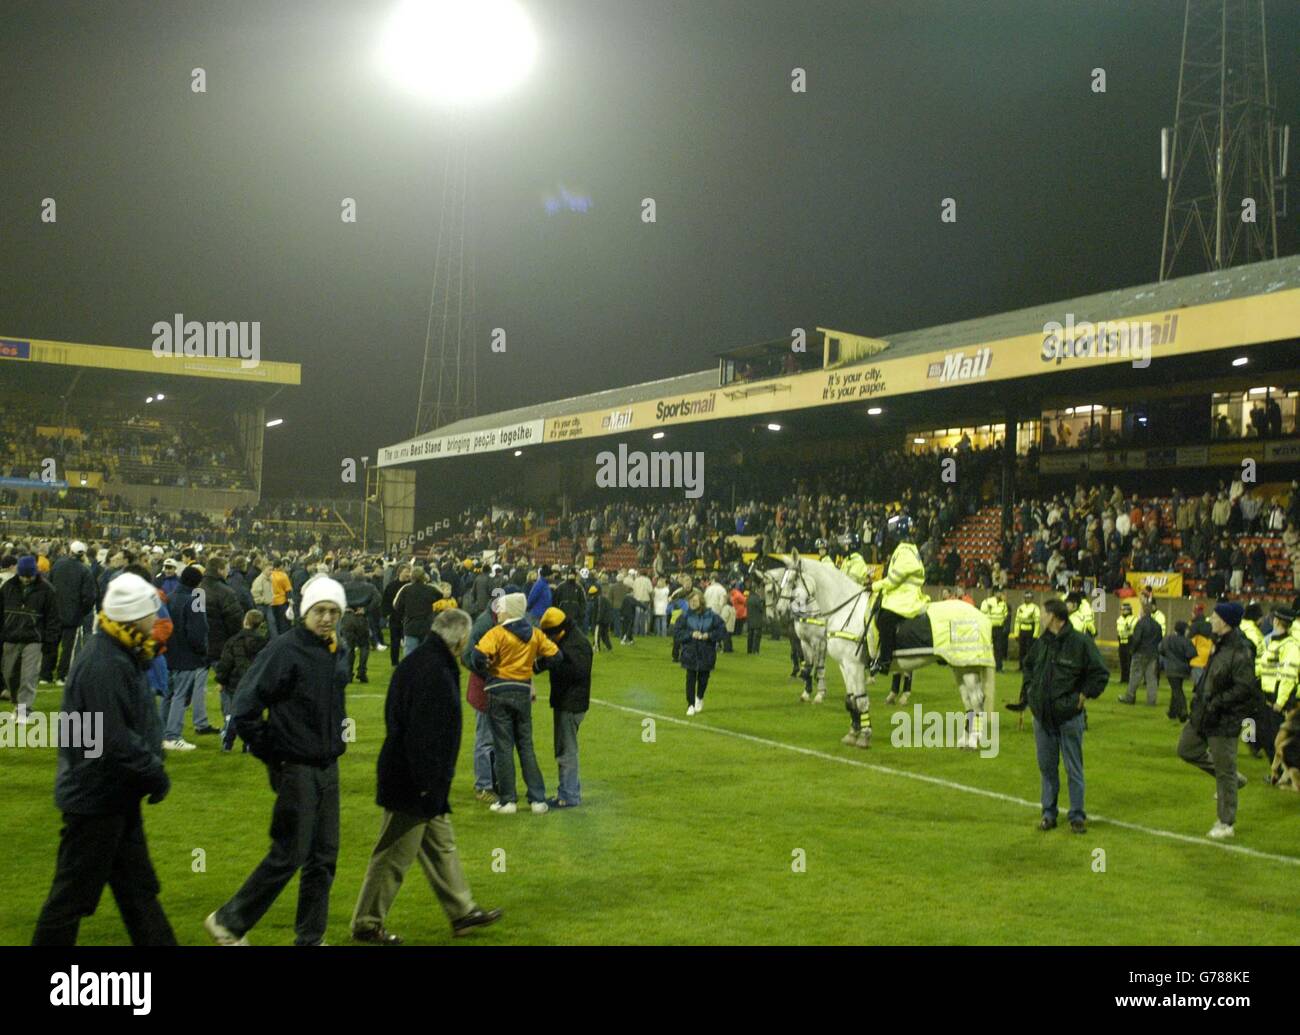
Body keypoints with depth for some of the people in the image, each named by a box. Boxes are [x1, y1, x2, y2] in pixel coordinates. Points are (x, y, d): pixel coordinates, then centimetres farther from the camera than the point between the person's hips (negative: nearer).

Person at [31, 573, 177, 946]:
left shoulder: (122, 655, 7)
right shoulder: (103, 664, -25)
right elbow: (113, 740, -28)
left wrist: (152, 766, 3)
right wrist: (155, 772, -17)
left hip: (117, 796, 10)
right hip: (95, 799, -10)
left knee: (138, 887, 17)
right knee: (74, 894, 4)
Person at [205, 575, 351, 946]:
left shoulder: (336, 652, 8)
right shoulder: (284, 649, -16)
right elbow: (245, 707, -19)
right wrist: (271, 752, -12)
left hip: (328, 766, 7)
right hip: (296, 768, -7)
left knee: (324, 856, 11)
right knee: (289, 855, -3)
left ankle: (311, 937, 23)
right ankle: (228, 922, 13)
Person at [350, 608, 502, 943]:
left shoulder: (417, 661, 9)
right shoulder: (435, 673, -24)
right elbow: (422, 736, -28)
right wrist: (427, 786, -22)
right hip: (416, 784, -10)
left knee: (441, 846, 18)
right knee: (395, 855, 2)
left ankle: (463, 912, 30)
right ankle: (366, 924, 15)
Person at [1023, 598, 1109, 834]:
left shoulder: (1081, 642, -12)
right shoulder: (1042, 642, 6)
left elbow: (1101, 674, -8)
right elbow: (1028, 667, 23)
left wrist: (1083, 695, -10)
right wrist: (1030, 690, 12)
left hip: (1069, 716, -5)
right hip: (1042, 716, 5)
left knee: (1074, 769, 4)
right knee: (1047, 767, 12)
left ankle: (1077, 816, 14)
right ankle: (1048, 813, 21)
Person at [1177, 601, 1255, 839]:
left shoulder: (1240, 651, -23)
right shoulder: (1220, 643, 5)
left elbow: (1245, 689, -26)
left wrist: (1215, 703, -23)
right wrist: (1199, 696, 10)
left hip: (1225, 721, -9)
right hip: (1204, 714, 9)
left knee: (1224, 772, 2)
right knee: (1187, 749, 20)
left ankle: (1226, 824, 15)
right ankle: (1234, 777, 33)